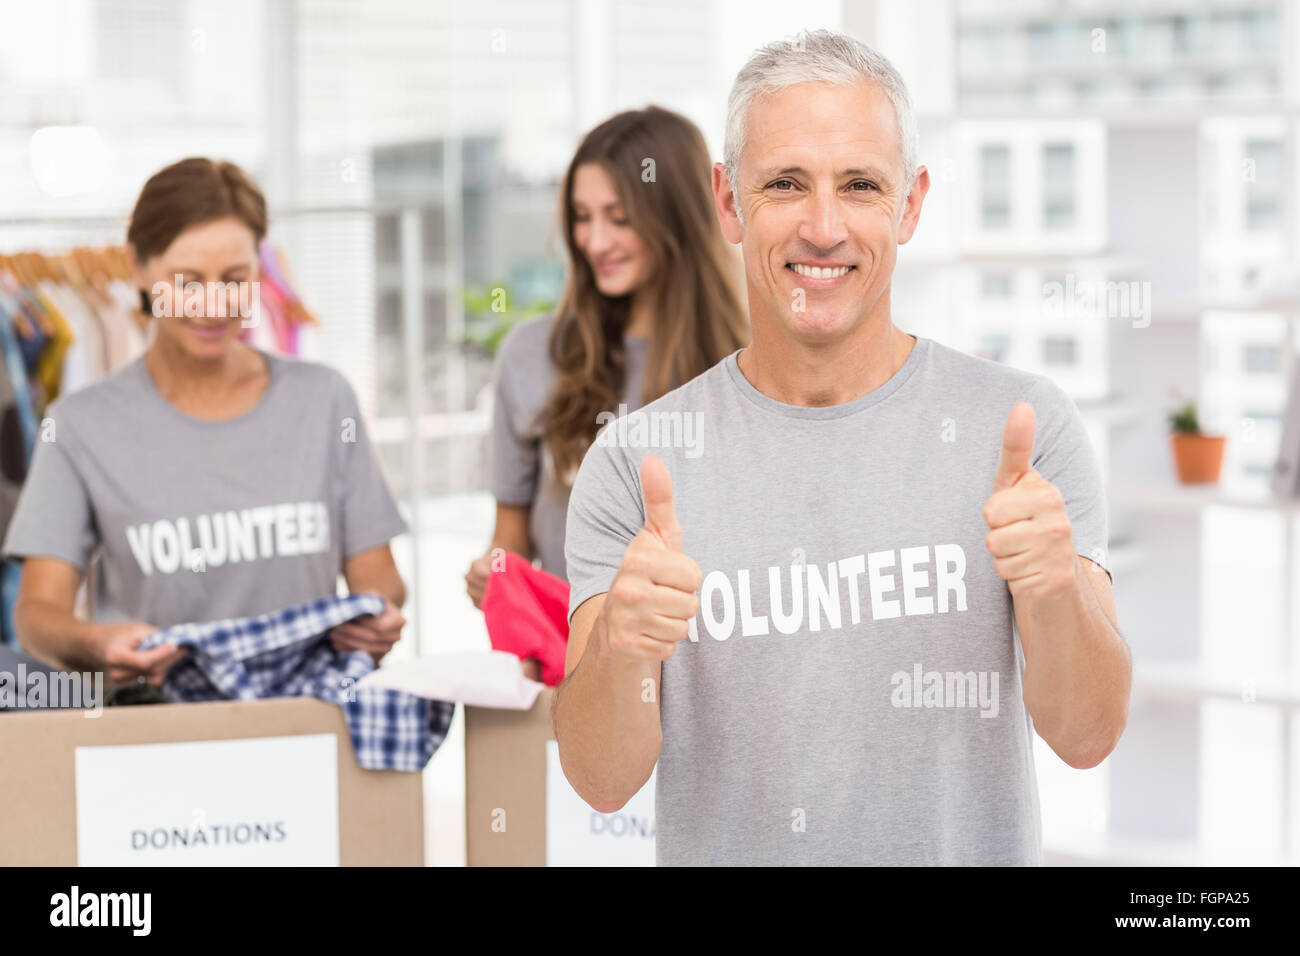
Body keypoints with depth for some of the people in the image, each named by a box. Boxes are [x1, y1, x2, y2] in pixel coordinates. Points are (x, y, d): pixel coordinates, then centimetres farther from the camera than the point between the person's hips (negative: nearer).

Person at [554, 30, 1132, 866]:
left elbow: (1088, 735, -13)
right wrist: (621, 646, -31)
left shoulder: (1023, 422, -9)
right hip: (726, 847, 0)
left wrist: (1057, 588, -31)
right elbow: (601, 780, -12)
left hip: (973, 848, 0)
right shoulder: (634, 460, -8)